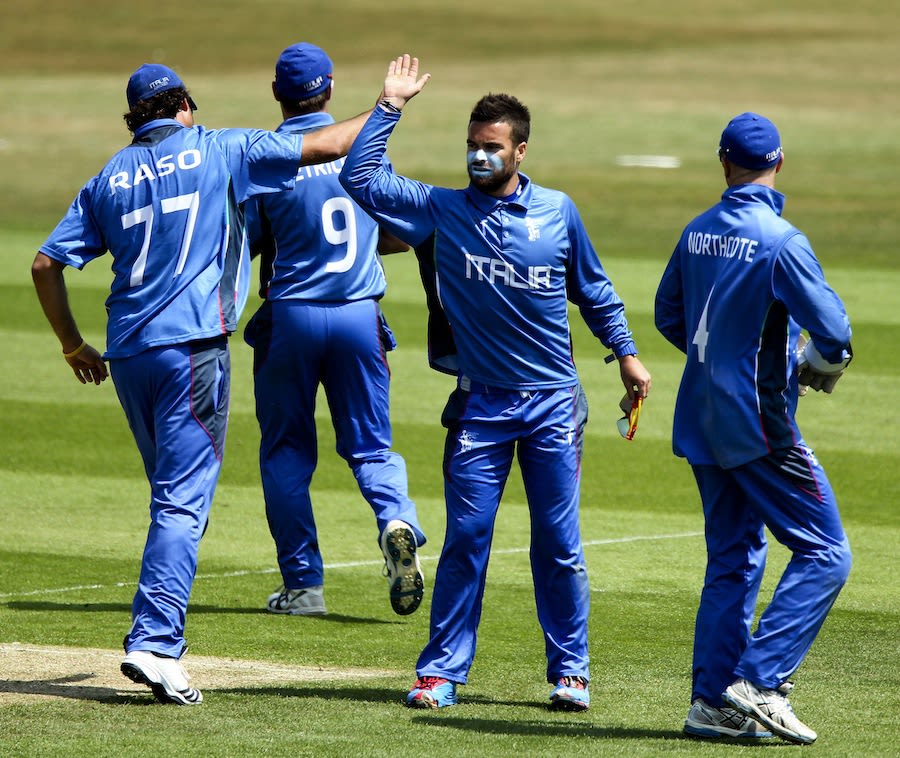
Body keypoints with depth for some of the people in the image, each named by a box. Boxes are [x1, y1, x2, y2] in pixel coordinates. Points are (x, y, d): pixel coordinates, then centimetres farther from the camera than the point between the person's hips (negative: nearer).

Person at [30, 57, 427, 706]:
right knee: (184, 499, -9)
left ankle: (161, 634, 16)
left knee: (173, 493, 18)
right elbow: (329, 145, 4)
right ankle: (154, 640, -21)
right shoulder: (218, 150, 5)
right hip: (191, 342, -5)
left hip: (126, 353, 5)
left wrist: (74, 346, 22)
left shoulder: (109, 179, 15)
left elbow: (46, 263, 12)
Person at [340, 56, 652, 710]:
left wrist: (626, 352, 12)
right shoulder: (441, 209, 1)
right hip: (480, 405, 0)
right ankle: (442, 671, 5)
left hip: (554, 404, 0)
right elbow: (359, 177, -4)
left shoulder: (558, 212, 3)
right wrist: (391, 108, -4)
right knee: (466, 540, 0)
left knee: (559, 545, 3)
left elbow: (593, 290, 15)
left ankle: (570, 670, 11)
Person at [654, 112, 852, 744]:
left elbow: (669, 315, 19)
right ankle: (759, 682, -11)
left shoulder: (697, 233, 6)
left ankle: (714, 702, 12)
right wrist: (821, 367, 0)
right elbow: (832, 326, -20)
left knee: (732, 561, 14)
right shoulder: (778, 239, -16)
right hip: (759, 424, -8)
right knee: (825, 553, -3)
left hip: (704, 423, 8)